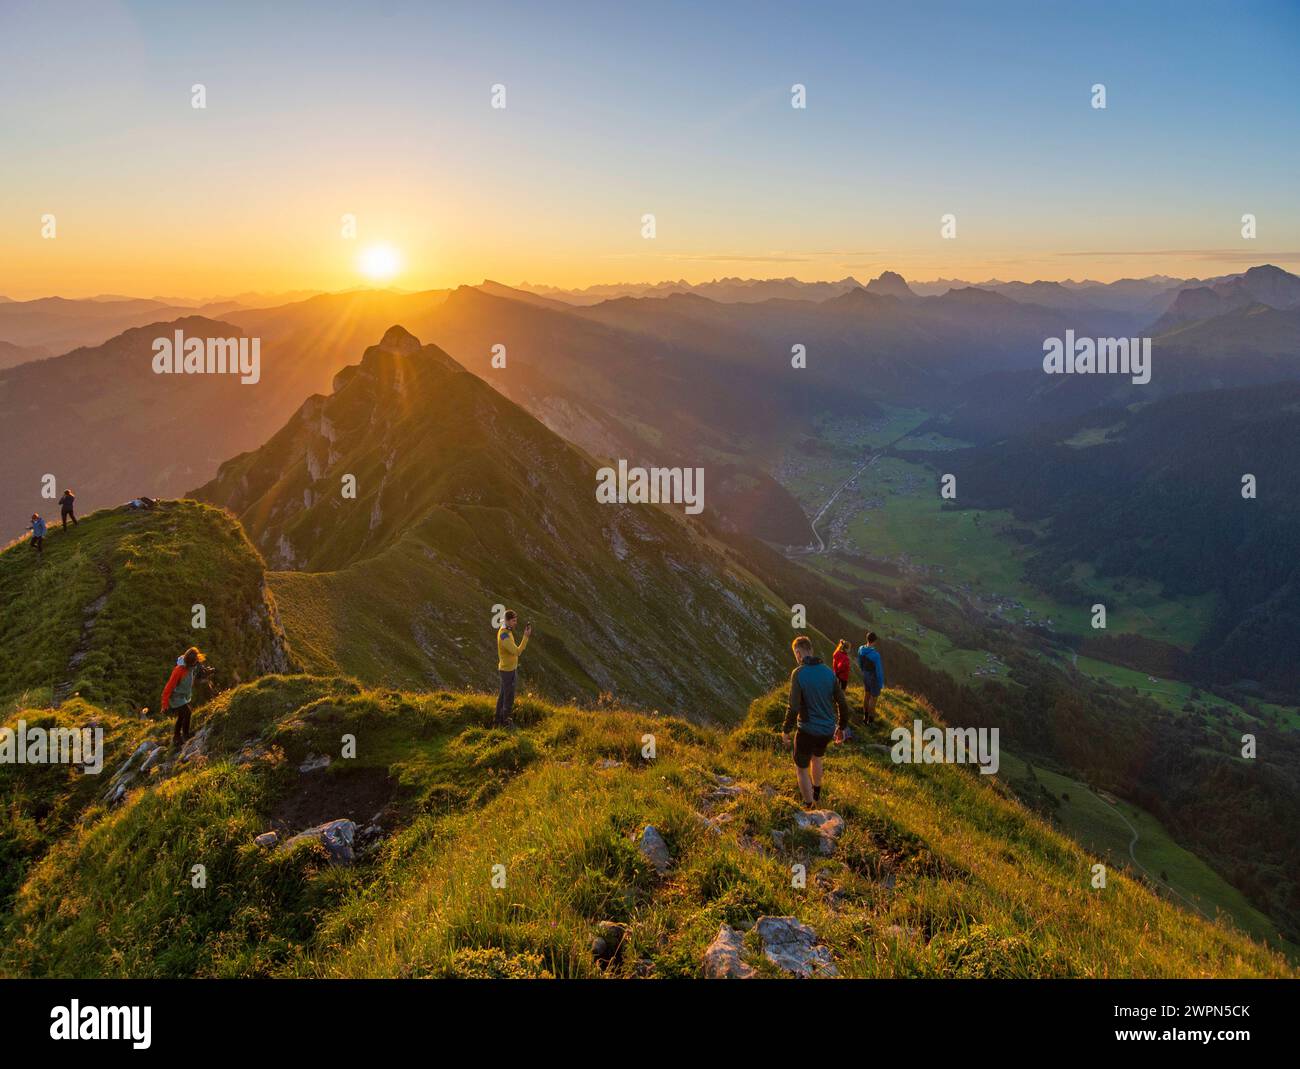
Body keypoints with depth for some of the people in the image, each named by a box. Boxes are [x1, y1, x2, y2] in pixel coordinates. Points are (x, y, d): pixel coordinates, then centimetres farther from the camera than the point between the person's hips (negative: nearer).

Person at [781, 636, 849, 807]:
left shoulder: (798, 673, -17)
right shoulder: (828, 671, -1)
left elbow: (794, 708, -20)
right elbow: (842, 703, 2)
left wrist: (785, 730, -5)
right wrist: (841, 727, 16)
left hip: (808, 731, -6)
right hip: (828, 730, 6)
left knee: (801, 769, 15)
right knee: (816, 757, 34)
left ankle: (810, 807, 18)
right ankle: (816, 794, 53)